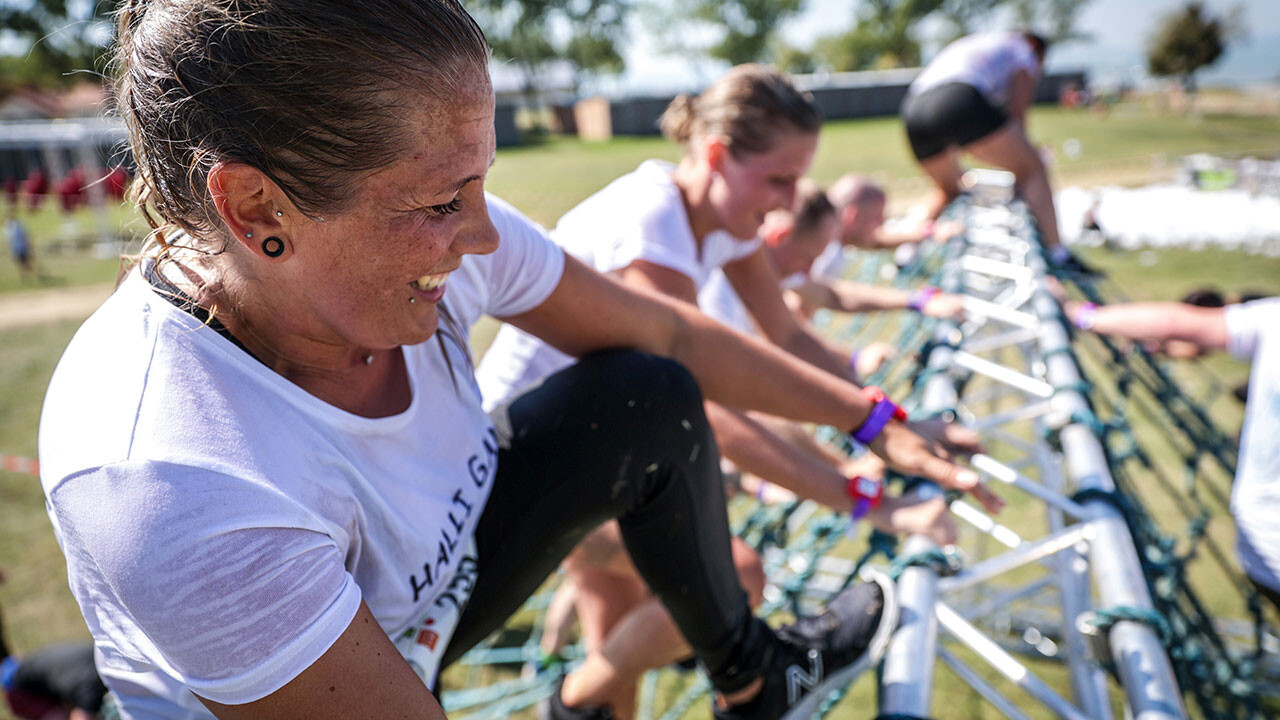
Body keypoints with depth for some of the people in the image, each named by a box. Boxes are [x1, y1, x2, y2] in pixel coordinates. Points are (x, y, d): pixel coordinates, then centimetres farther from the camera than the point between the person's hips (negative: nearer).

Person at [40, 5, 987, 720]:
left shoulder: (425, 234, -22)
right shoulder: (172, 486, -39)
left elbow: (672, 339, -11)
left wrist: (870, 418, -4)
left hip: (429, 581, 5)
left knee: (651, 403, -8)